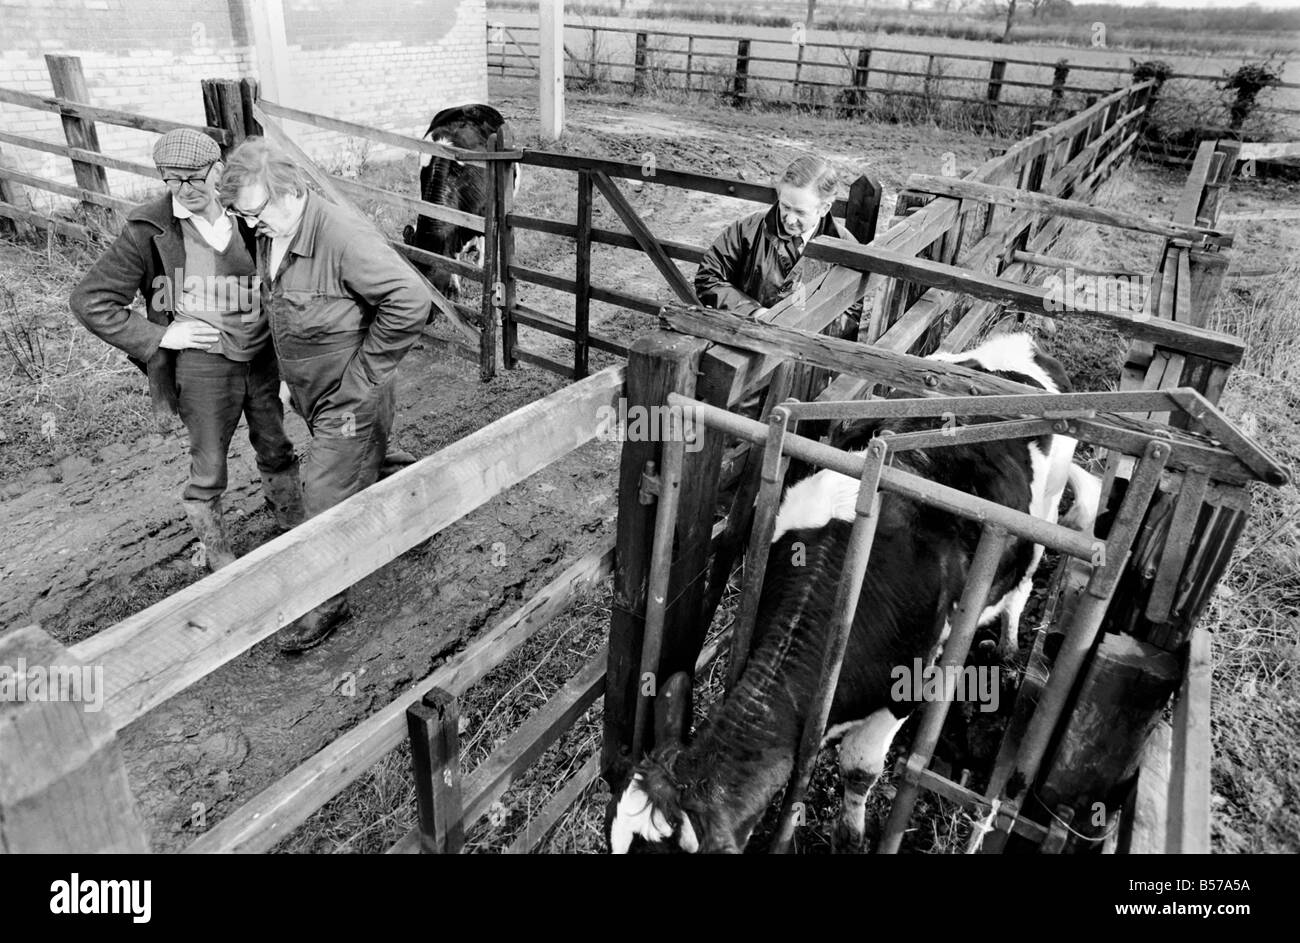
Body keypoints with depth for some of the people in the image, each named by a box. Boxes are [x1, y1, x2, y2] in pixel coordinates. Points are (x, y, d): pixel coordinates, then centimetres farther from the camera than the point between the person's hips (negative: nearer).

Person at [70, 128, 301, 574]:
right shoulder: (148, 230, -12)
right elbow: (89, 300, -6)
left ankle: (295, 526, 42)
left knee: (277, 452, 20)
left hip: (263, 356, 3)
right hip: (203, 363, -3)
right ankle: (218, 560, 31)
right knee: (208, 470, 11)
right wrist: (157, 336, -13)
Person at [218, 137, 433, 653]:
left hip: (349, 400, -9)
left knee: (328, 500, 0)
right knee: (359, 483, 24)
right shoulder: (270, 237, 1)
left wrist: (365, 369, -22)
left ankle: (325, 604, 18)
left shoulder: (342, 239, -27)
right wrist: (291, 380, 13)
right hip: (312, 394, 9)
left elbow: (411, 299, -31)